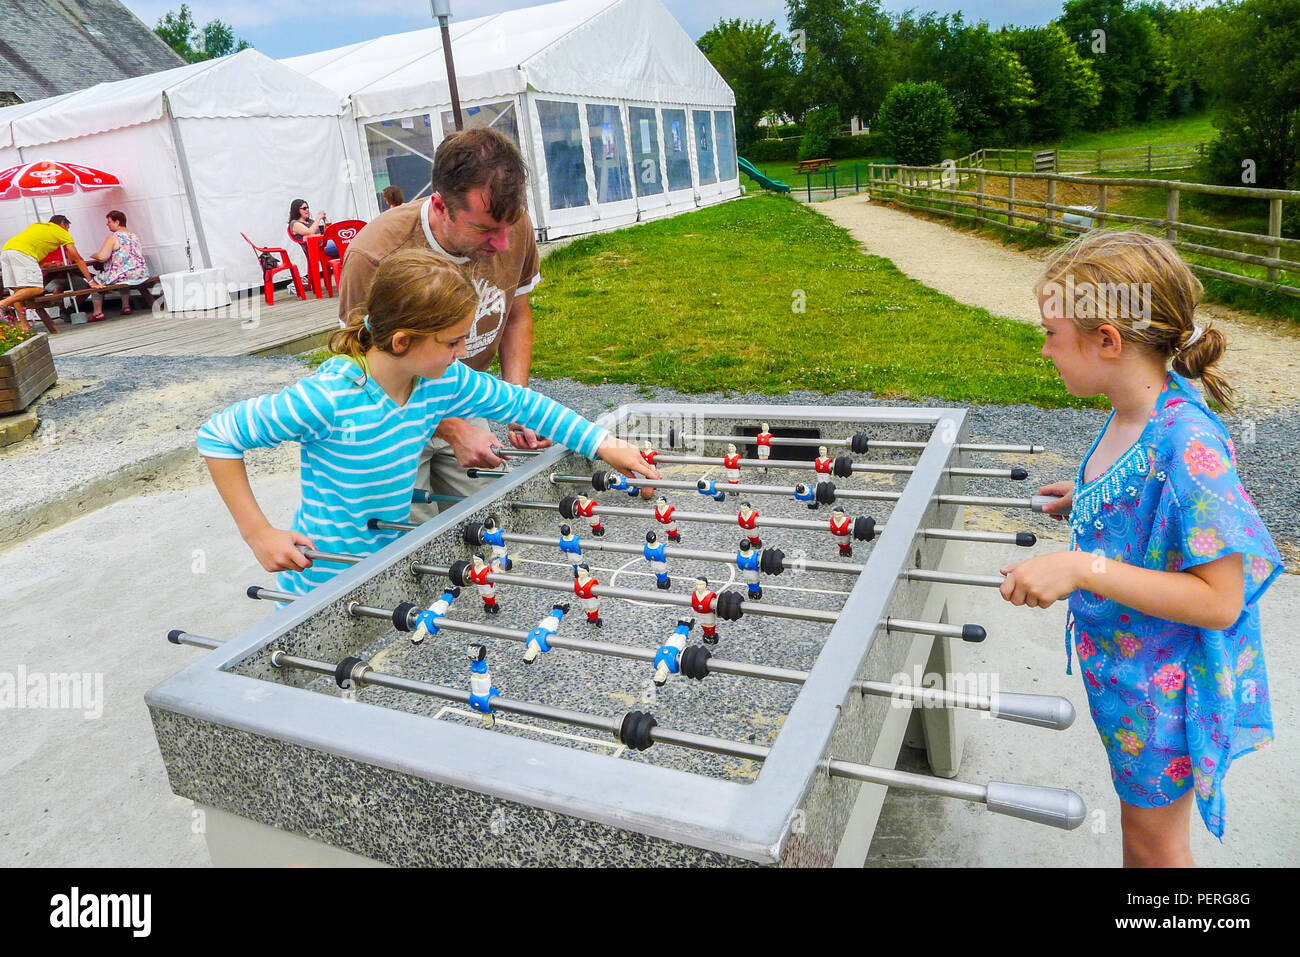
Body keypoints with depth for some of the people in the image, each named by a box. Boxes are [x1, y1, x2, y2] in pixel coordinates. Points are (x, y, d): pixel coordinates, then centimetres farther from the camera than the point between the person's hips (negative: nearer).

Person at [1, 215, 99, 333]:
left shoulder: (35, 225, 35)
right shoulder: (62, 232, 17)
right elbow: (78, 259, 17)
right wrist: (91, 281, 19)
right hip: (22, 252, -8)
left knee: (18, 291, 7)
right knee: (37, 289, -13)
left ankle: (24, 326, 2)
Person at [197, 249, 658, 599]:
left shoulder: (442, 380, -9)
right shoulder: (330, 397, -27)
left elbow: (522, 402, 3)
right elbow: (217, 435, -18)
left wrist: (605, 446, 0)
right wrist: (260, 535, -21)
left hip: (390, 568, 6)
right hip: (324, 586, -5)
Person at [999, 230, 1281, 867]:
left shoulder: (1187, 445, -32)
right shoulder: (1135, 413, -6)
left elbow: (1219, 600, -30)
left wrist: (1084, 568, -34)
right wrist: (1088, 499, 5)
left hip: (1167, 685, -8)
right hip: (1122, 664, 8)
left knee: (1156, 844, 16)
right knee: (1138, 823, 30)